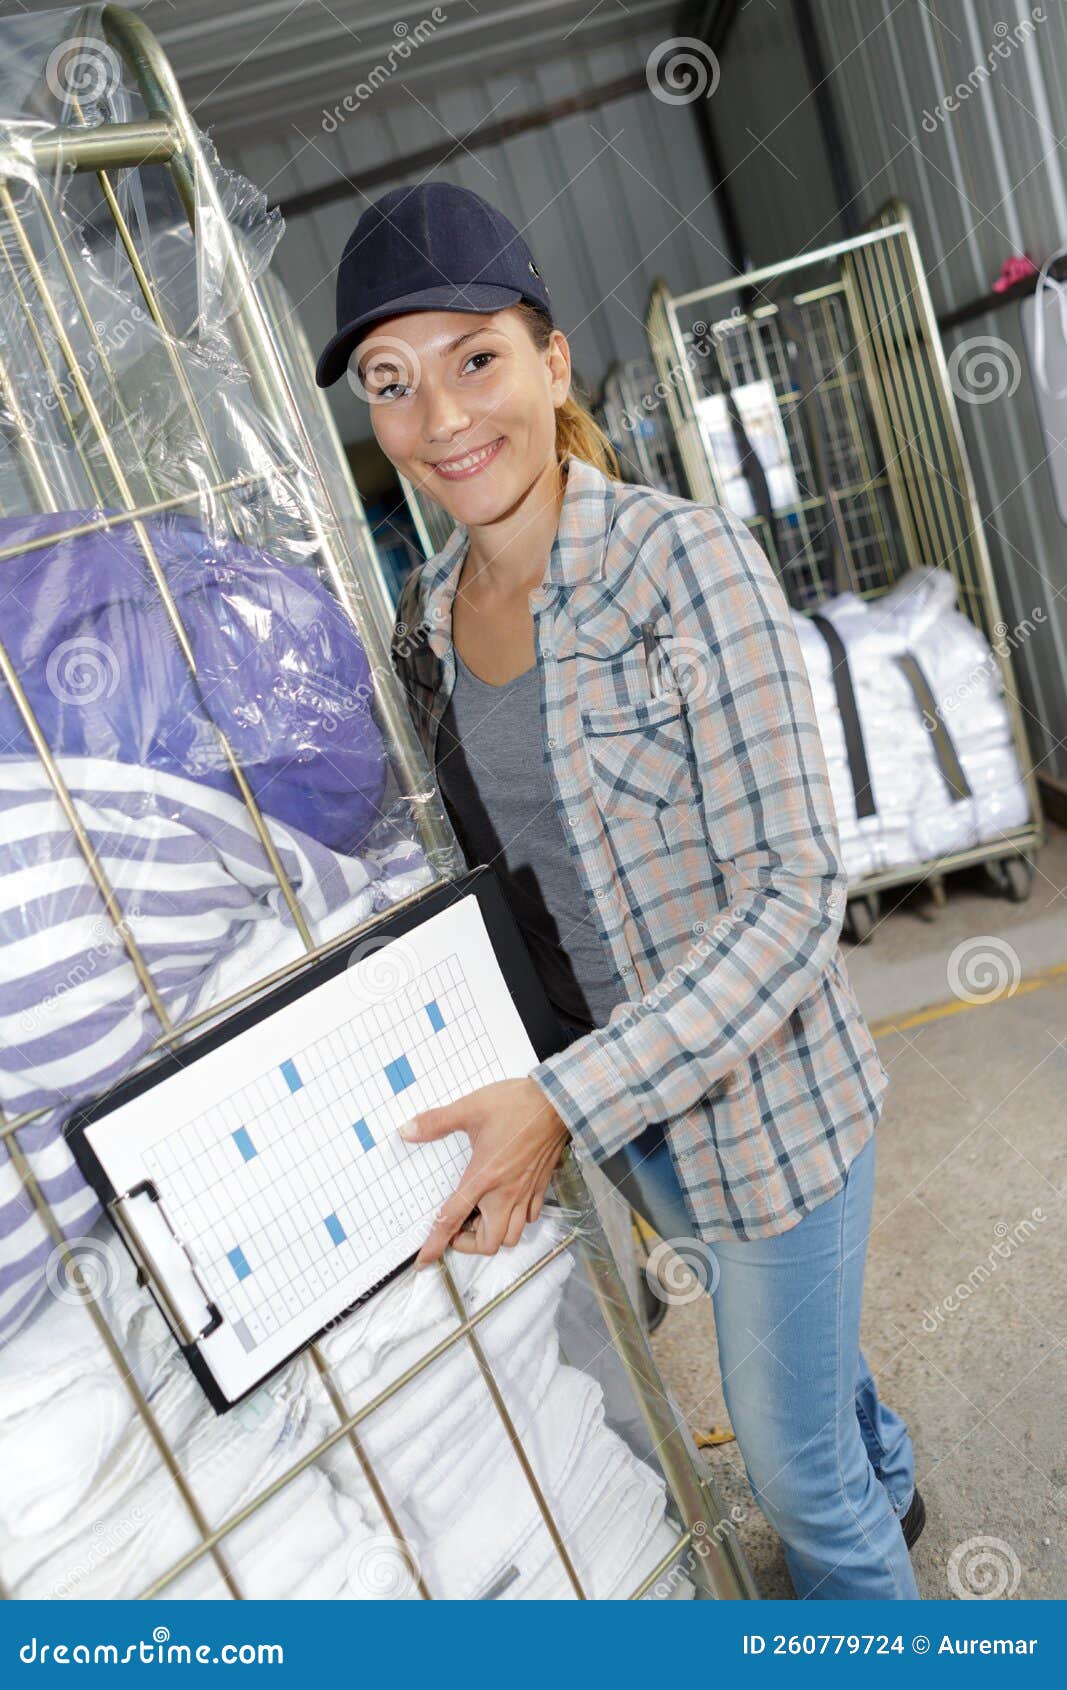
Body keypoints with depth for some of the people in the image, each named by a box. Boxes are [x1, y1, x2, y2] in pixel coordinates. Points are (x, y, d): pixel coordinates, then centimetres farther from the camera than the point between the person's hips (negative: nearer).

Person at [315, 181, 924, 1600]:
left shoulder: (685, 556, -20)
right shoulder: (428, 617, -1)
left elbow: (795, 893, -23)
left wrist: (569, 1103, -30)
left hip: (763, 1093, -6)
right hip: (607, 1101, 6)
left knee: (794, 1471, 13)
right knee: (789, 1350, 32)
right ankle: (886, 1492, 64)